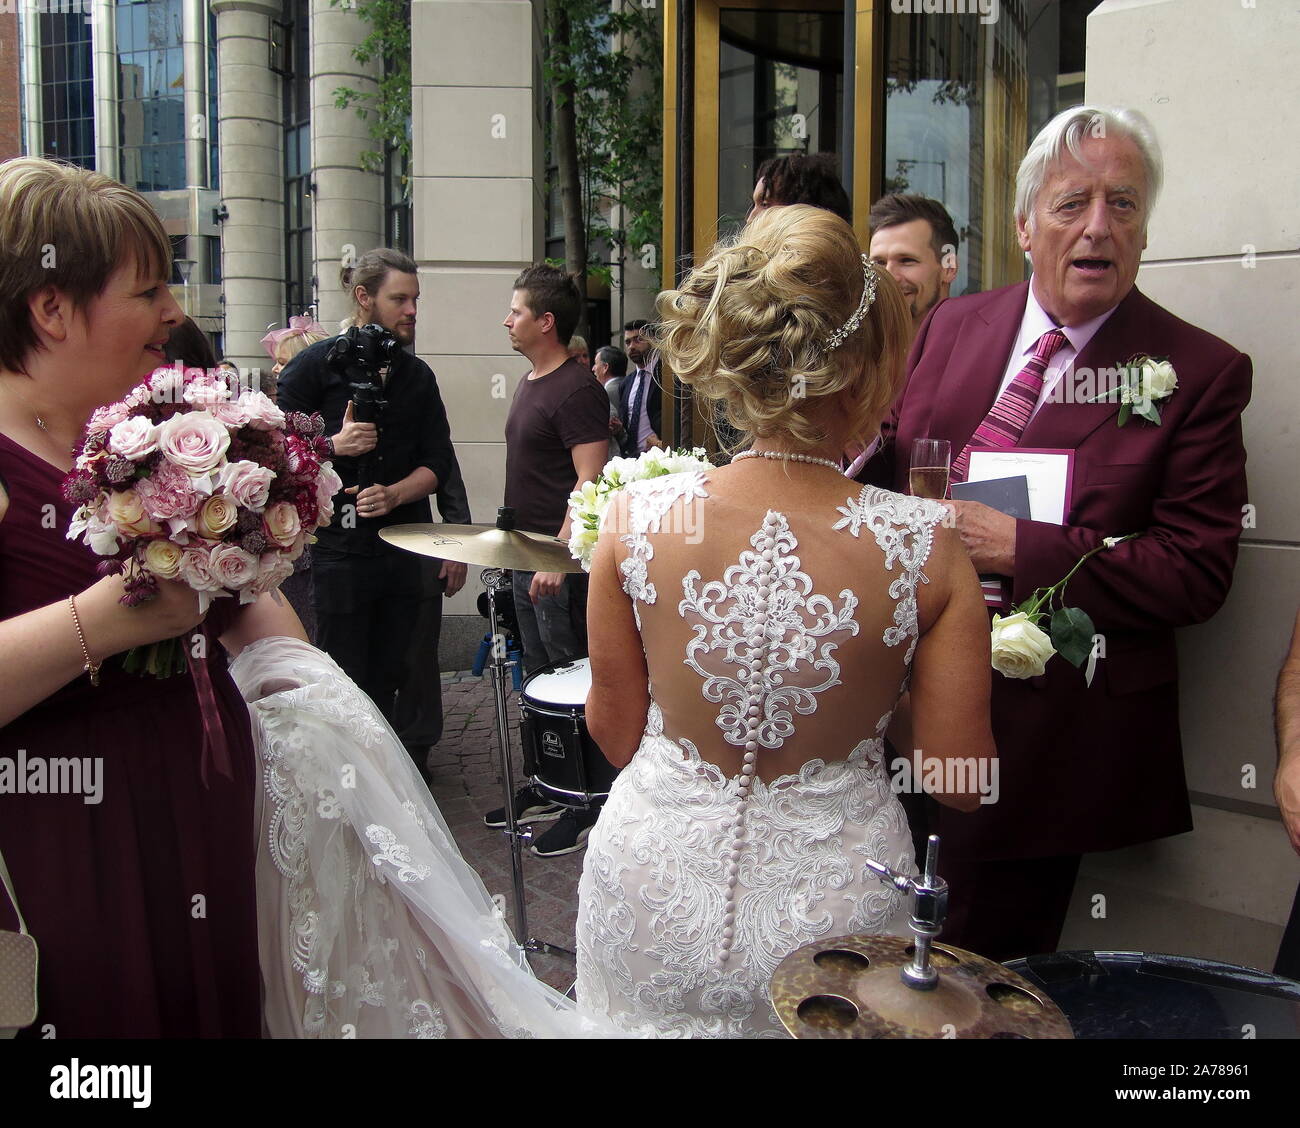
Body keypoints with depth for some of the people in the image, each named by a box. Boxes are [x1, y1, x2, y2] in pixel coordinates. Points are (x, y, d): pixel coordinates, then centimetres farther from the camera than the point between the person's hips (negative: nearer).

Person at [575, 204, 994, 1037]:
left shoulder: (637, 518, -18)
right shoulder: (924, 546, -21)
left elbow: (614, 730, -5)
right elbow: (964, 780, -11)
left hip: (655, 883, 1)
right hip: (835, 904, 0)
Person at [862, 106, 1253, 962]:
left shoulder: (1199, 372, -7)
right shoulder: (954, 326, 5)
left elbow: (1198, 572, -13)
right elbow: (889, 467, 15)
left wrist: (1021, 548, -21)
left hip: (1040, 735, -4)